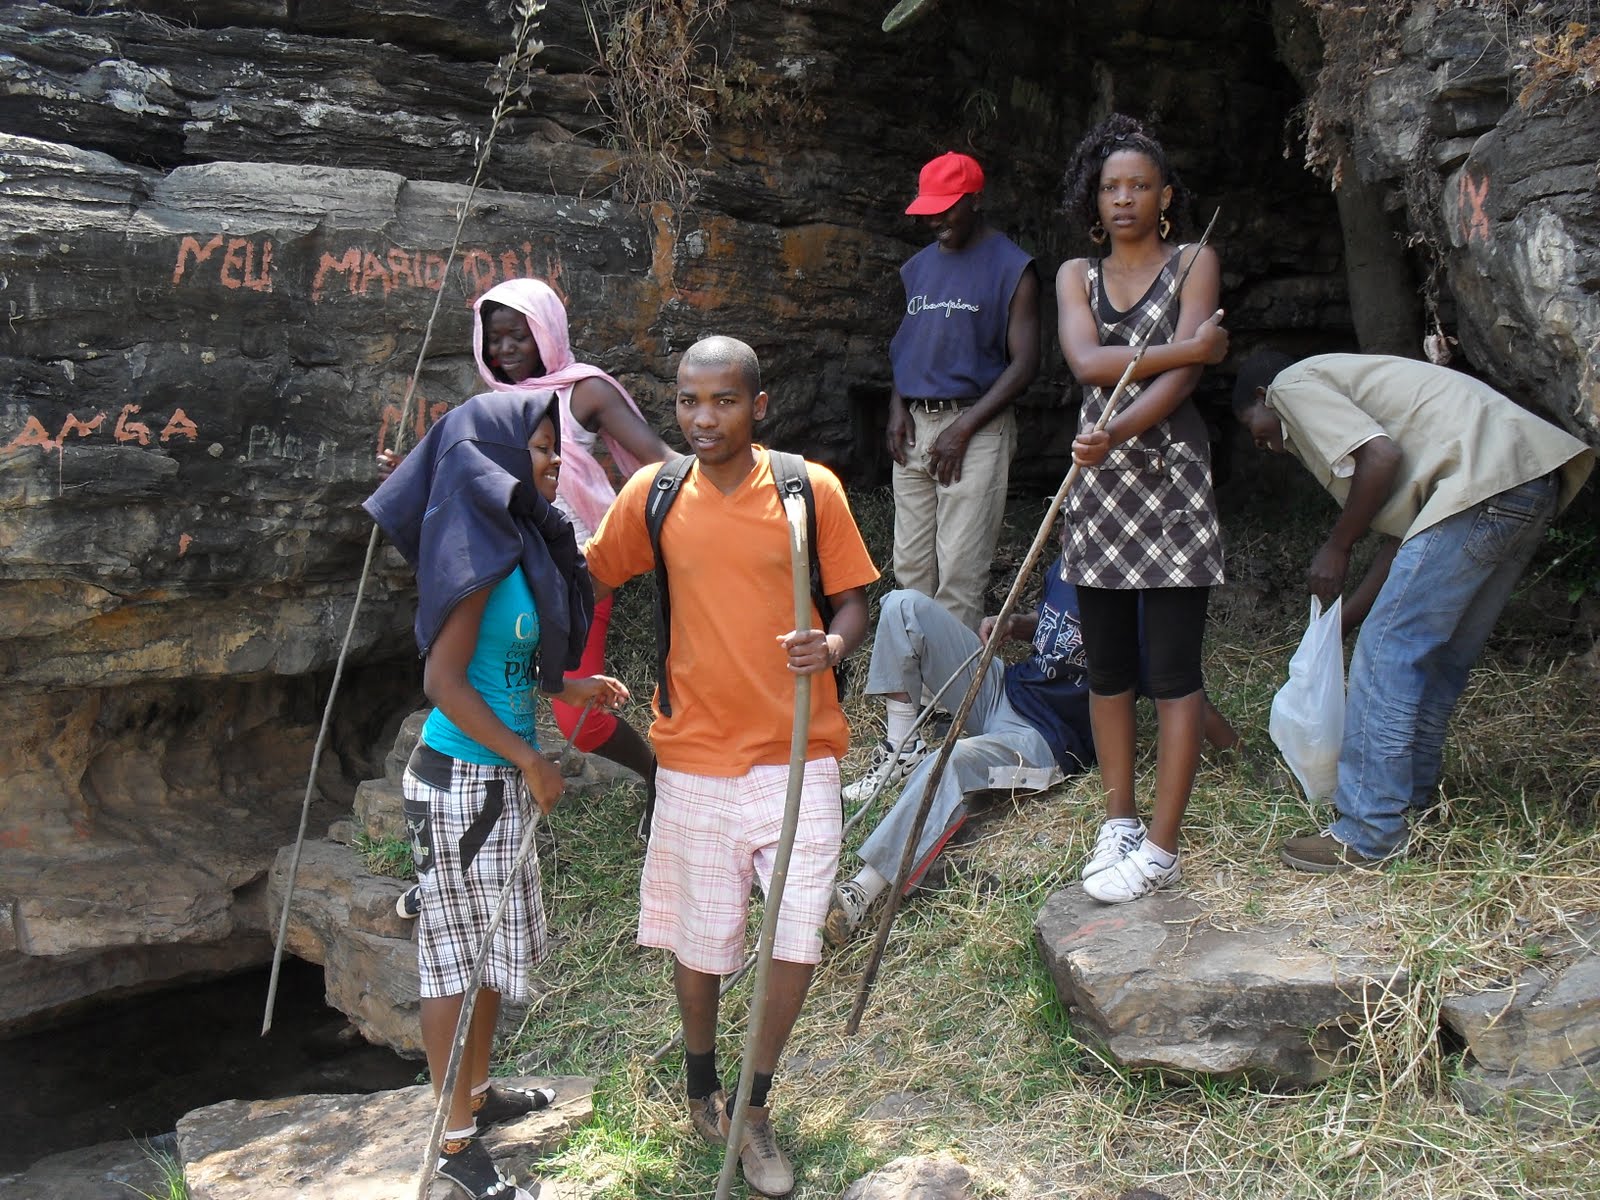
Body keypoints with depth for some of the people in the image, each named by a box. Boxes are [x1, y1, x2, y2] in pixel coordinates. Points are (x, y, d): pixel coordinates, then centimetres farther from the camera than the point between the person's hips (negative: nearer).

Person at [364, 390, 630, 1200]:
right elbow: (444, 682, -21)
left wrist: (572, 687, 10)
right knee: (457, 959, 2)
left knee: (490, 948, 20)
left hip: (498, 778, 9)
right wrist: (529, 760, -17)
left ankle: (479, 1091, 38)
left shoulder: (521, 542, 9)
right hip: (463, 782, -9)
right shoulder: (481, 551, -18)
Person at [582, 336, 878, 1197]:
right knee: (699, 941, 12)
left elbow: (853, 602, 0)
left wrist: (832, 646, -21)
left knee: (796, 943, -3)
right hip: (697, 755, 1)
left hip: (797, 754, -1)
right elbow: (587, 574, 13)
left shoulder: (811, 489, -5)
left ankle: (755, 1107, 22)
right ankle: (701, 1082, 41)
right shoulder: (654, 496, -1)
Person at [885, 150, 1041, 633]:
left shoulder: (1011, 267, -3)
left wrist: (963, 428, -15)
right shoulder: (920, 266, 17)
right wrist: (898, 407, 4)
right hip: (914, 427, 6)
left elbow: (1024, 364, -8)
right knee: (910, 566, 7)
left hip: (976, 428, -6)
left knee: (959, 571, -9)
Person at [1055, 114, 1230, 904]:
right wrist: (1185, 349, -14)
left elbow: (1182, 376, -11)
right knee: (1107, 666, 9)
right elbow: (1085, 362, -6)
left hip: (1169, 471, -4)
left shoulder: (1194, 262, 3)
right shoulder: (1076, 275, 13)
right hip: (1098, 477, 4)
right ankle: (1117, 822, 22)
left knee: (1173, 668, -3)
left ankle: (1160, 847, 3)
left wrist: (1119, 431, -26)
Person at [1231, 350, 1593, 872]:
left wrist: (1336, 546, 2)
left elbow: (1381, 455, -11)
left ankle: (1368, 834, -2)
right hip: (1537, 478, 10)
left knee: (1389, 651, -5)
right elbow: (1402, 534, 25)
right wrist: (1338, 623, 25)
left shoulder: (1292, 384, 7)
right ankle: (1413, 799, 28)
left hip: (1484, 478, -10)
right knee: (1440, 656, 18)